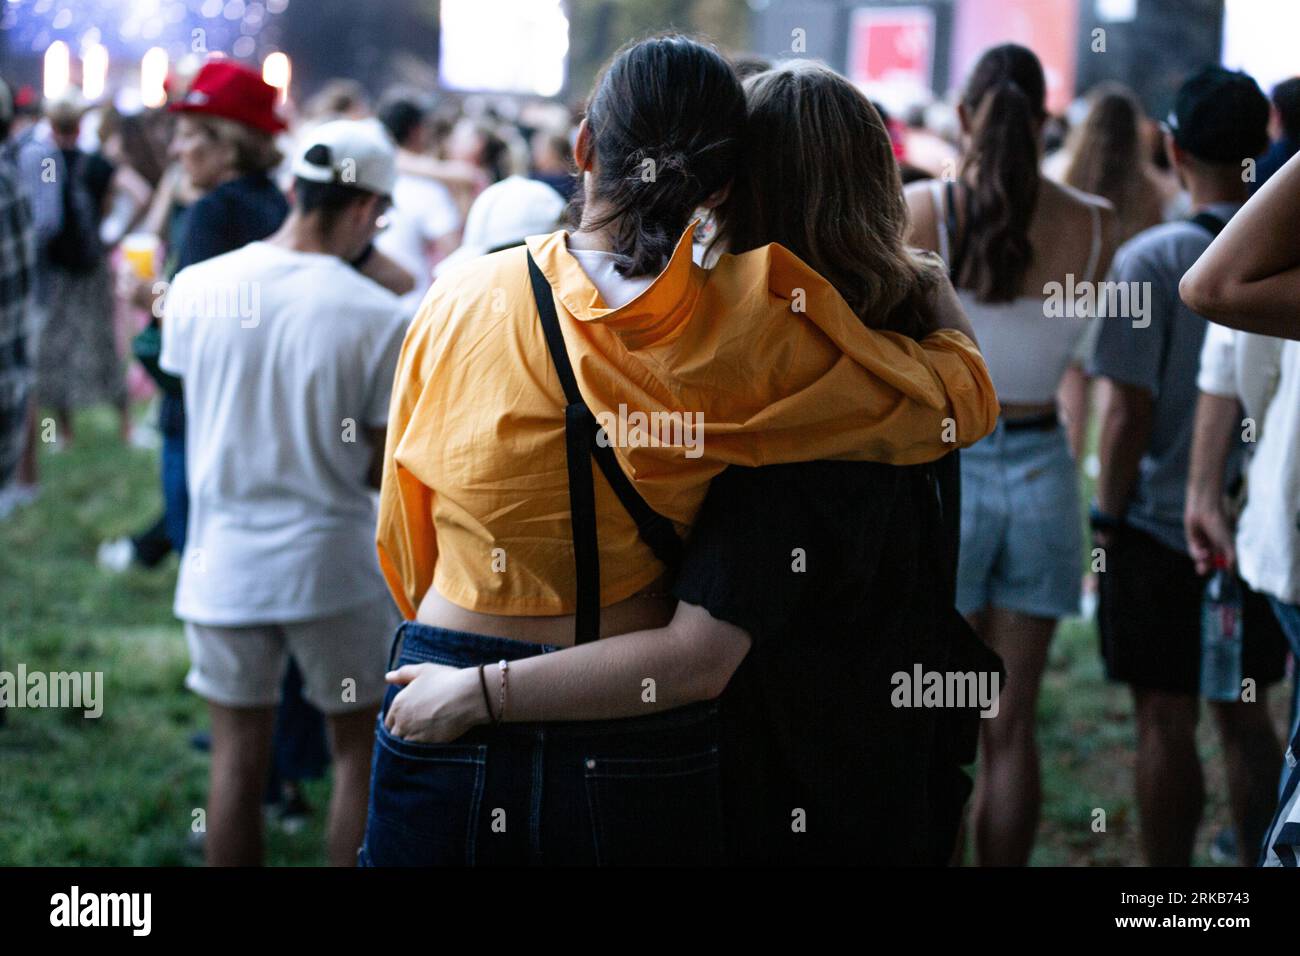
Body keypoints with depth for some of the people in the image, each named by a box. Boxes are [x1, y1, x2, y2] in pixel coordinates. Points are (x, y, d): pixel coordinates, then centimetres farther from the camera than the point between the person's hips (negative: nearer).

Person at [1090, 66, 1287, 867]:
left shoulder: (1153, 260, -15)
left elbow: (1131, 410, -14)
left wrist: (1108, 515, -3)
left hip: (1162, 528, -4)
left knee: (1167, 724, 5)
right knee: (1246, 715, 16)